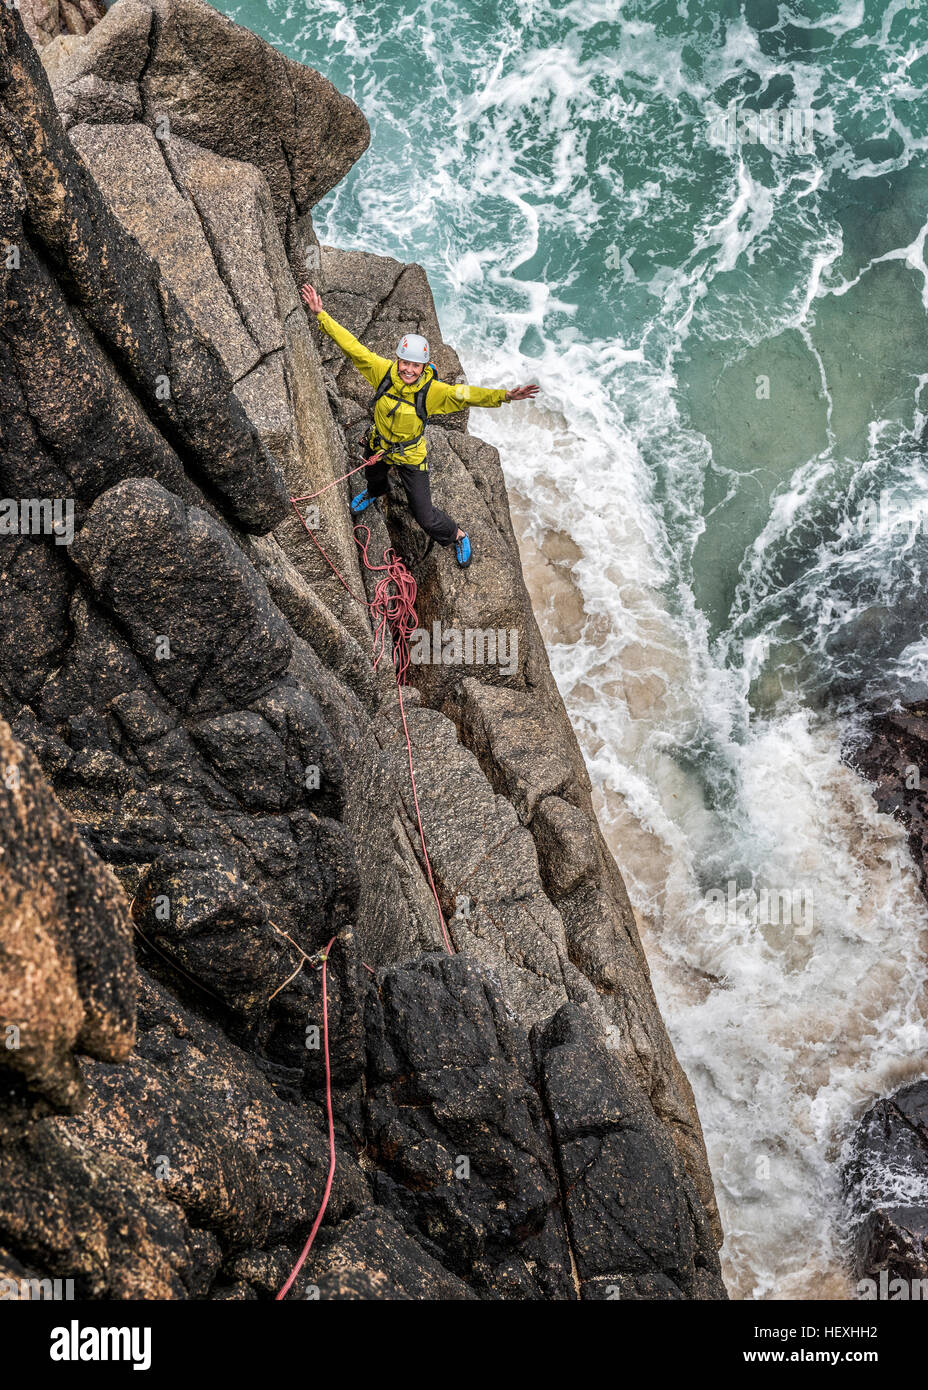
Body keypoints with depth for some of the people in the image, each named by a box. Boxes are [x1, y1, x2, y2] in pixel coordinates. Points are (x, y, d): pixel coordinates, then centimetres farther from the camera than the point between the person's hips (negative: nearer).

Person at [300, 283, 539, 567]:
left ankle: (457, 536, 32)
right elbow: (352, 346, -21)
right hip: (379, 447, 4)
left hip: (411, 457, -3)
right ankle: (374, 494, 77)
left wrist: (503, 395, -52)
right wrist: (320, 315, -24)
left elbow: (464, 394, -39)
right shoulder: (384, 371, -24)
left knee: (426, 516, 1)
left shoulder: (431, 390, -30)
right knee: (373, 478, 38)